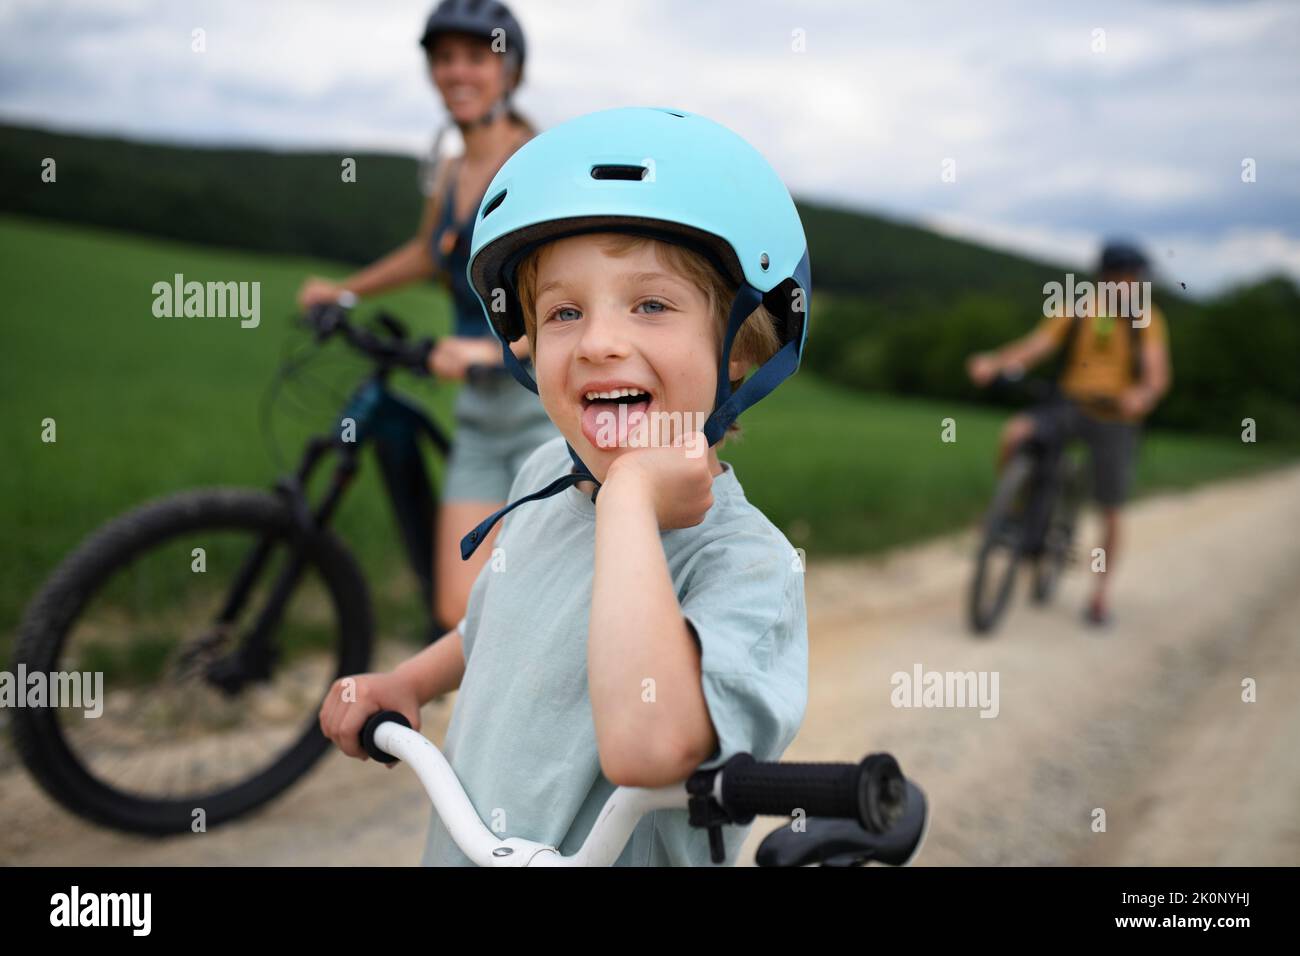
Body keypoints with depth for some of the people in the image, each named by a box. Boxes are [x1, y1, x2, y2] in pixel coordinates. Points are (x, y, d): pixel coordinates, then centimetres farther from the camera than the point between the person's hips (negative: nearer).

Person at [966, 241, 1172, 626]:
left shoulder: (1147, 319, -3)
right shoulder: (1077, 310, 2)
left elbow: (1158, 374, -16)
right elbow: (1036, 345, -9)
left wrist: (1141, 396, -40)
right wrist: (994, 361, -29)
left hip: (1115, 419, -1)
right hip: (1071, 406, 1)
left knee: (1110, 512, 3)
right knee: (1016, 433, -29)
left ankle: (1100, 594, 23)